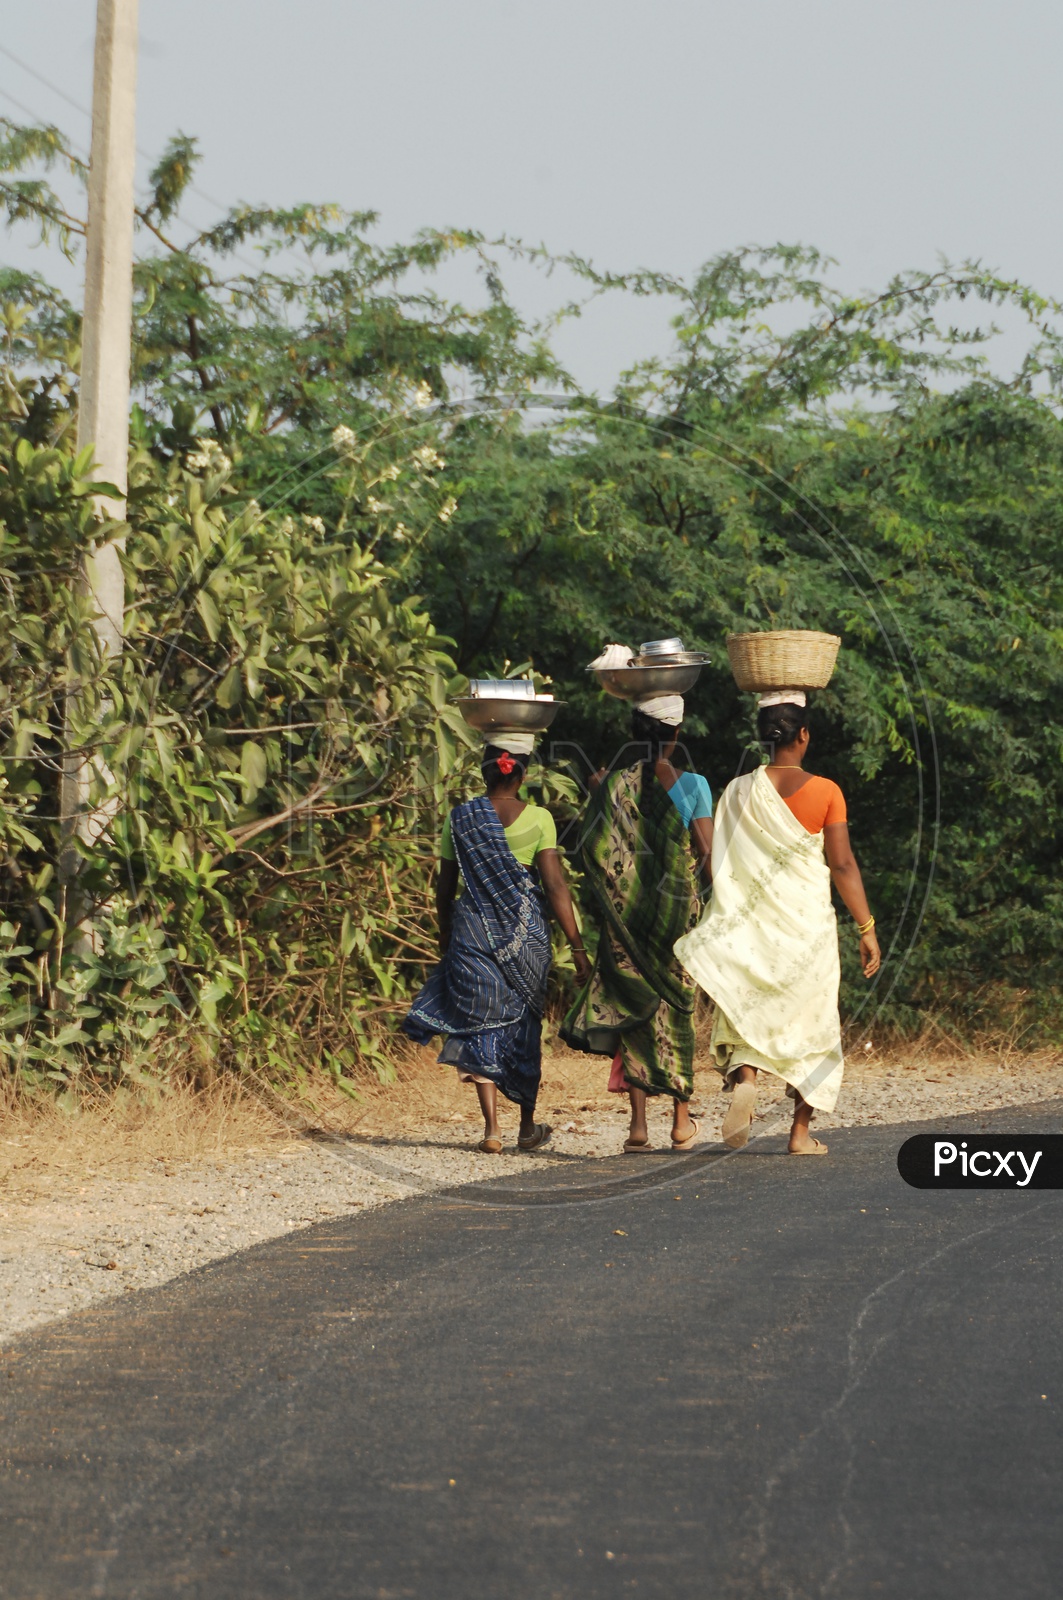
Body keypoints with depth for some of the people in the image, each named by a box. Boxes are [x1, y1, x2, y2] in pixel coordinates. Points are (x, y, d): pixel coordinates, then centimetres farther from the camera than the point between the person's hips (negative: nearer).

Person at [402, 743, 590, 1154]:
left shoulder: (460, 819, 0)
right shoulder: (538, 819, -4)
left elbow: (444, 888, 5)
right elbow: (554, 886, -8)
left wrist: (445, 938, 20)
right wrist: (576, 946, -5)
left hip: (473, 928, 0)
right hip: (527, 931, 0)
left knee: (481, 1027, 4)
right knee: (525, 1024, 14)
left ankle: (492, 1128, -8)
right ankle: (528, 1127, 24)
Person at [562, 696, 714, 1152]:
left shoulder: (614, 785, -2)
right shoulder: (692, 785, -5)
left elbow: (593, 854, -6)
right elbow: (707, 857, -9)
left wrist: (596, 799, 6)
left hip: (625, 911, 1)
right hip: (678, 910, 0)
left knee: (632, 1011, 4)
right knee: (677, 1011, 13)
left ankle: (638, 1123, -6)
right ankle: (681, 1119, 20)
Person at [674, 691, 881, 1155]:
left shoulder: (738, 793, -1)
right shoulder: (825, 792, -7)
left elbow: (718, 864, 1)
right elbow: (842, 864, -8)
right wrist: (867, 930, -2)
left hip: (751, 922, 1)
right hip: (809, 922, -1)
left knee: (746, 1014, 10)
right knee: (810, 1023, 11)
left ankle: (743, 1078, -22)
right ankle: (801, 1133, 11)